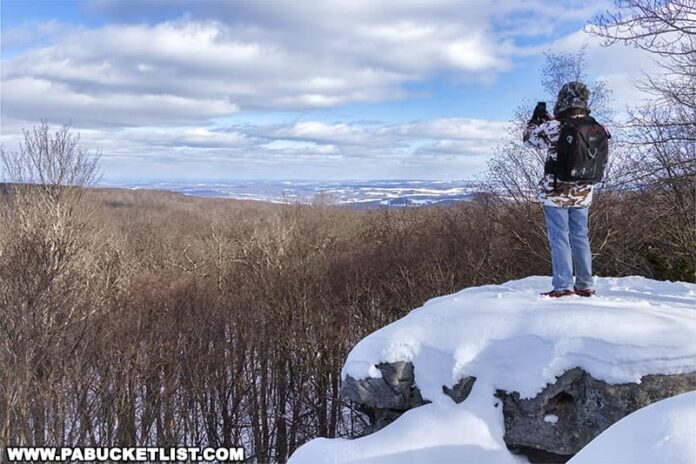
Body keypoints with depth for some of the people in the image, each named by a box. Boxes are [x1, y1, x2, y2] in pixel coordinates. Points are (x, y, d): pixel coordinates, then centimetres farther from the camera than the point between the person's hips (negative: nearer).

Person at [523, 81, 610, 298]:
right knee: (580, 237, 14)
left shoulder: (555, 128, -18)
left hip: (556, 193, -5)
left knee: (559, 239, 1)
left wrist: (537, 118, 17)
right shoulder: (599, 130, -3)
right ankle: (585, 285, 19)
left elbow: (529, 137, -3)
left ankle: (563, 286, 0)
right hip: (583, 194, 5)